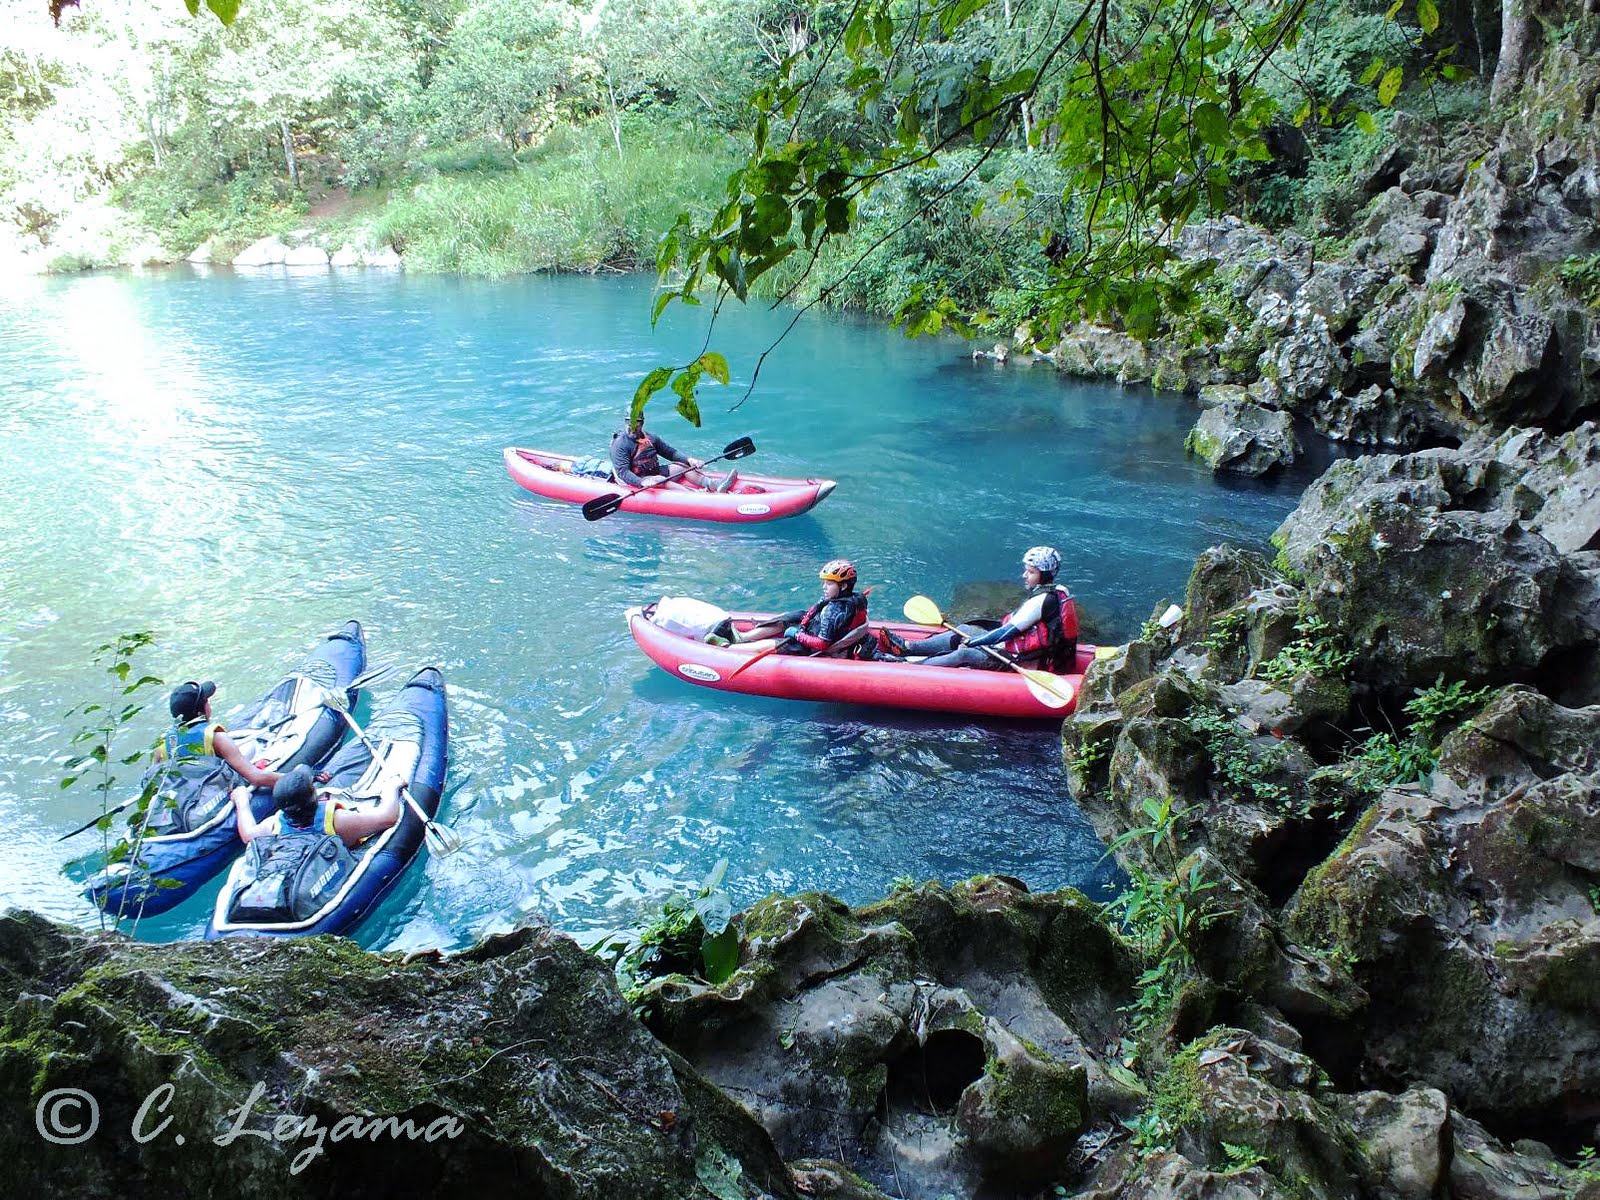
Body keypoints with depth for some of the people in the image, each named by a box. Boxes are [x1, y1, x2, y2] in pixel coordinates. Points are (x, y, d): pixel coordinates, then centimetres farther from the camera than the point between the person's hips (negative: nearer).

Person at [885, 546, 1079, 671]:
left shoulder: (1042, 599, -20)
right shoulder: (1056, 591, 10)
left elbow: (1010, 631, -21)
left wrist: (971, 642, -15)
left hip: (1025, 663, -9)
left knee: (965, 655, -20)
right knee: (963, 631, 4)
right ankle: (907, 647, 3)